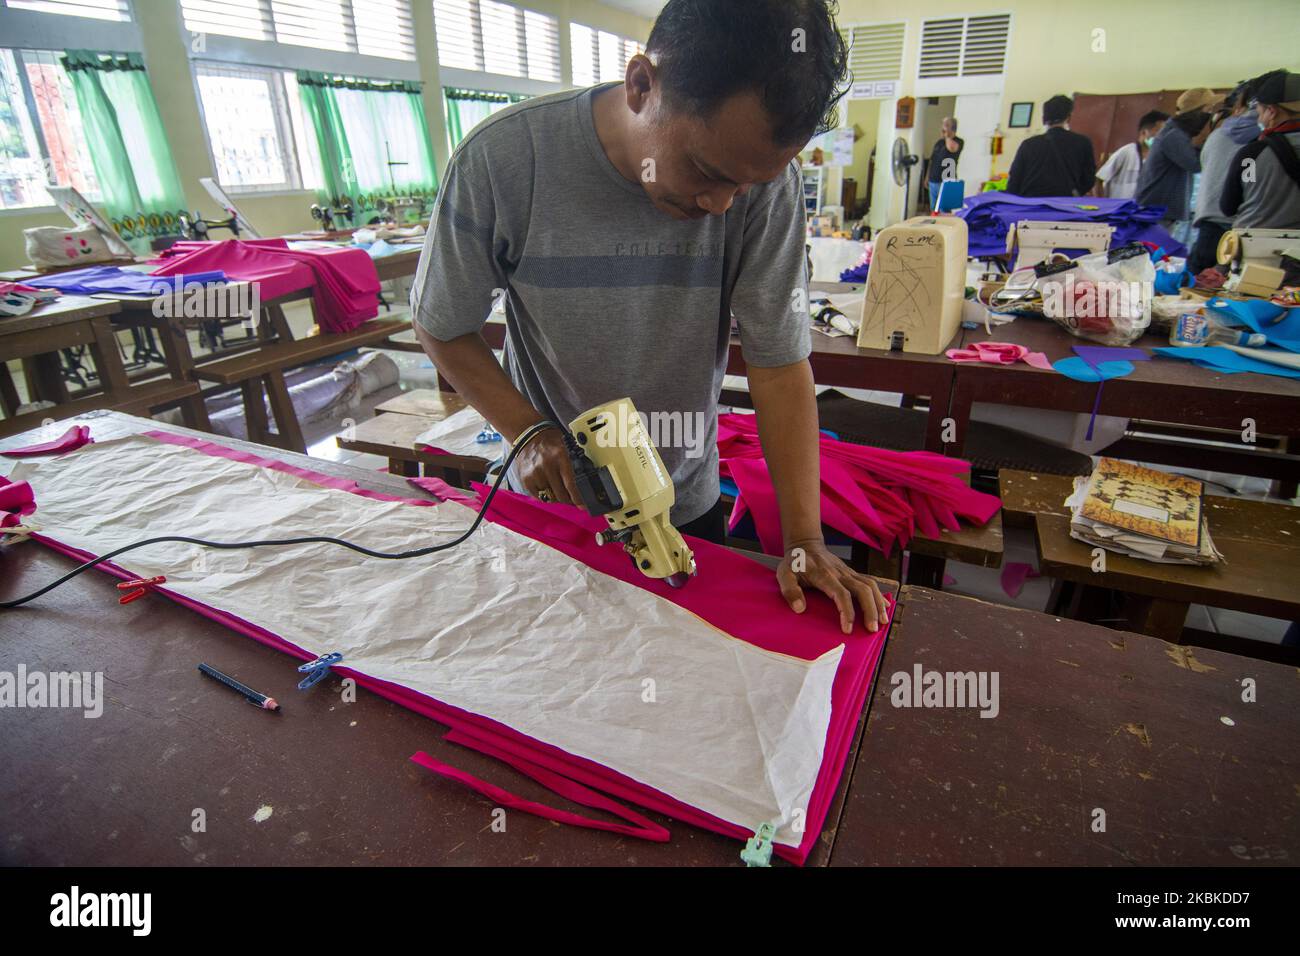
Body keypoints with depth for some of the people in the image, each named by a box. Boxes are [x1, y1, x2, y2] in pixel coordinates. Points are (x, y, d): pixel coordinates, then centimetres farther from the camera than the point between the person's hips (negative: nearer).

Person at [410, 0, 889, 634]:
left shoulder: (765, 179, -20)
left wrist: (805, 541, -20)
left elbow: (780, 362, -18)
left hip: (688, 506, 1)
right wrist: (529, 431, -22)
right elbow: (440, 326, -10)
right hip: (552, 495, 0)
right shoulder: (501, 160, -22)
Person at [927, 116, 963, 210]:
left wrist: (947, 135, -13)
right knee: (933, 209, 12)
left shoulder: (959, 142, -6)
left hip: (946, 182, -7)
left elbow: (951, 148, -30)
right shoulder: (939, 142, 15)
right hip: (933, 181, 7)